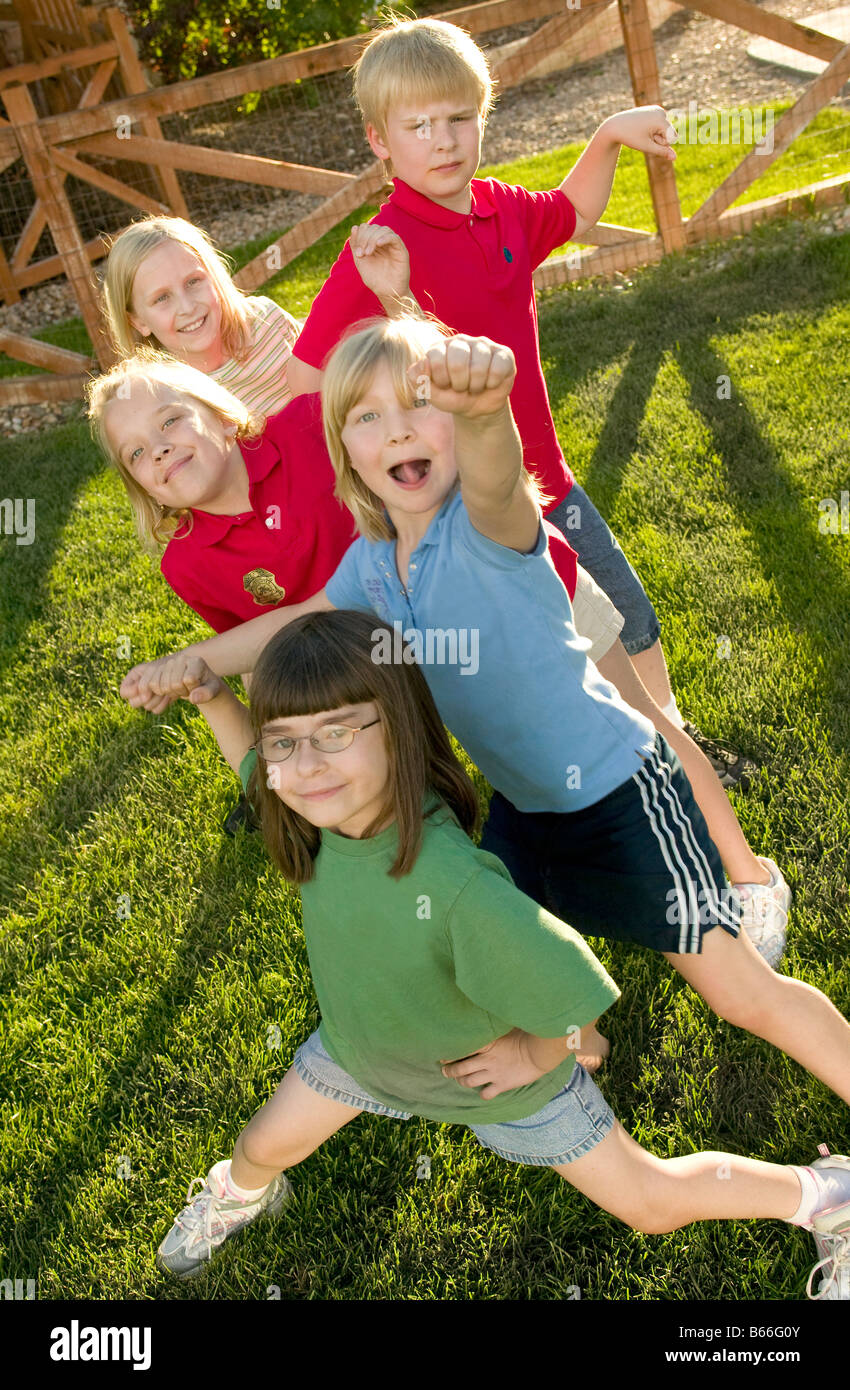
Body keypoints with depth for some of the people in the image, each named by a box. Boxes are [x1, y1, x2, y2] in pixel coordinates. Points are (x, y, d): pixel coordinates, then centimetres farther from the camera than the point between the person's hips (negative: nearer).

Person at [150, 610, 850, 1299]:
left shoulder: (455, 886, -47)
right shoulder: (339, 801, -25)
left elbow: (577, 992, -38)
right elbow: (255, 766, -1)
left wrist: (535, 1056, -20)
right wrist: (214, 699, -18)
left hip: (496, 1064, -5)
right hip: (360, 1045, 6)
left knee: (649, 1202, 11)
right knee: (262, 1147, 25)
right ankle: (240, 1195, 64)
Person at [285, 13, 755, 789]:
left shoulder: (501, 209, 0)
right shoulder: (380, 253, -20)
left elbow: (575, 212, 24)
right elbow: (308, 378, -21)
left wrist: (608, 138, 10)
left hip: (542, 473, 8)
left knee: (629, 616, 22)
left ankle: (675, 741, 48)